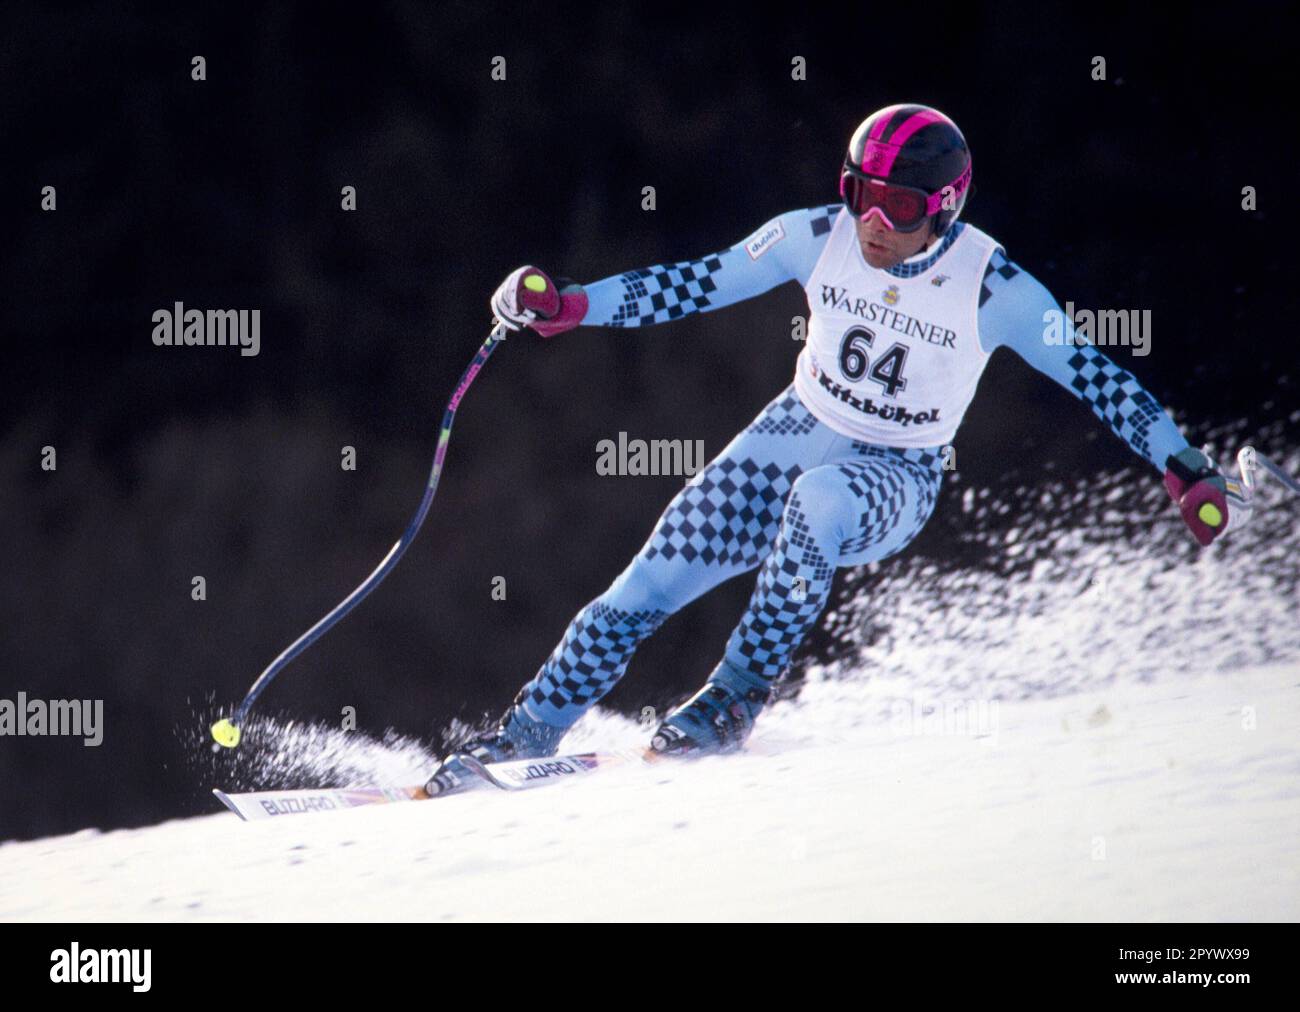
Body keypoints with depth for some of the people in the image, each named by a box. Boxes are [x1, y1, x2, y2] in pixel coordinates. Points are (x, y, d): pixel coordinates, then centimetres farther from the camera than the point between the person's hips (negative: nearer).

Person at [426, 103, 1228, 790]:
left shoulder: (992, 289, -20)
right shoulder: (820, 238, -11)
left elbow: (1094, 375, -13)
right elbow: (697, 285, -3)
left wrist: (1184, 468, -18)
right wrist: (566, 305, -10)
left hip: (898, 479, -3)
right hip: (798, 435, 4)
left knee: (817, 501, -39)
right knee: (649, 585, -8)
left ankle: (734, 704, -27)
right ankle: (527, 736, 4)